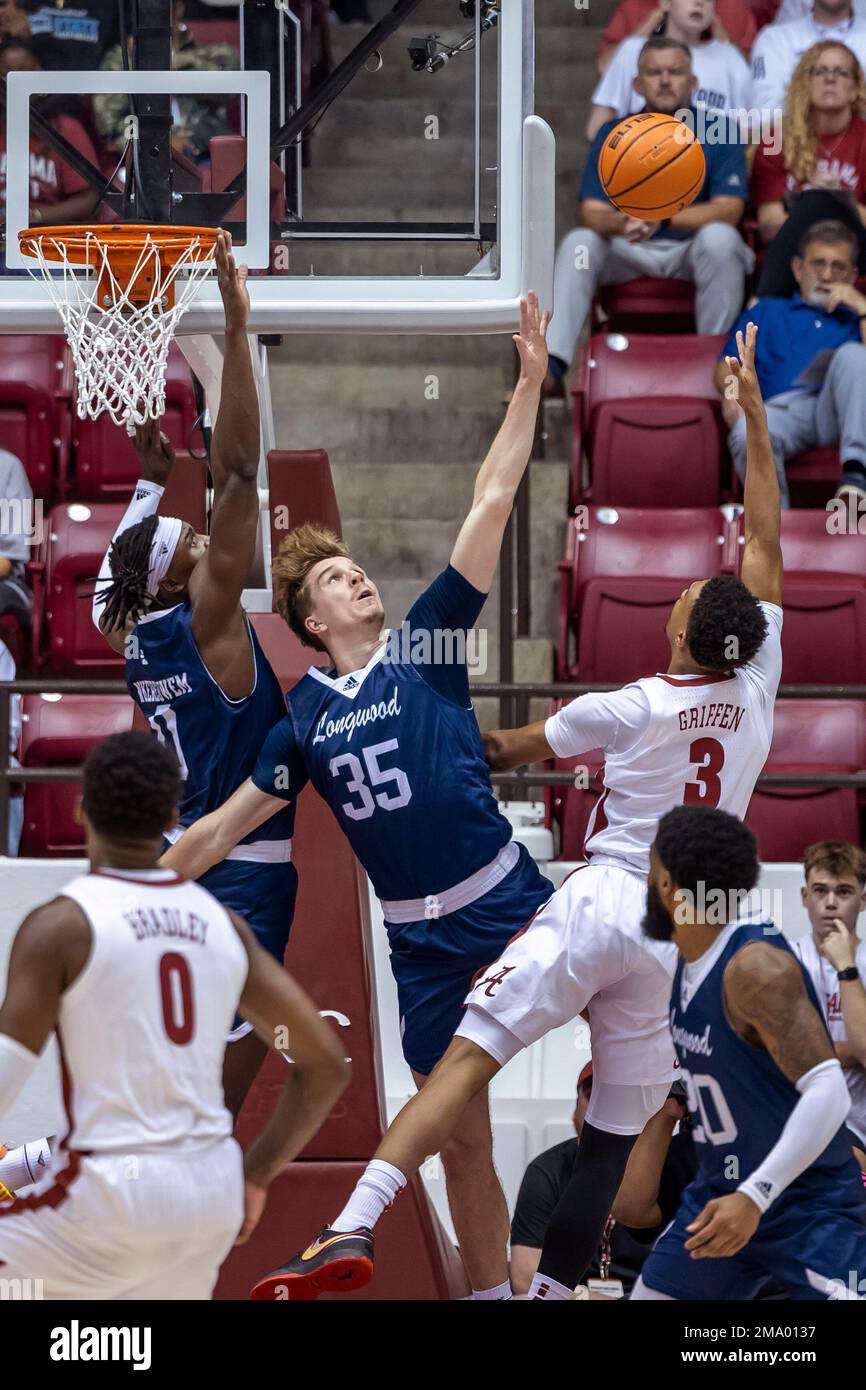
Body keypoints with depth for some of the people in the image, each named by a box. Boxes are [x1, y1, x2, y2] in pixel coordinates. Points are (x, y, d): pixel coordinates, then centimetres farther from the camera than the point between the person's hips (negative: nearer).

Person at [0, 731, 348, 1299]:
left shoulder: (61, 926, -8)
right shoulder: (222, 924, 8)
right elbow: (326, 1064, 9)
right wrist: (256, 1173, 17)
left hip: (112, 1196, -6)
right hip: (213, 1198, 6)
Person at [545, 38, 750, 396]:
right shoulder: (613, 136, 6)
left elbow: (728, 210, -13)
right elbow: (591, 213, -3)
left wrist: (661, 218, -28)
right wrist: (620, 223, -29)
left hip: (691, 252, -2)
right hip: (629, 256, 2)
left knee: (719, 237, -34)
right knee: (578, 242, -26)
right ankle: (551, 366, -35)